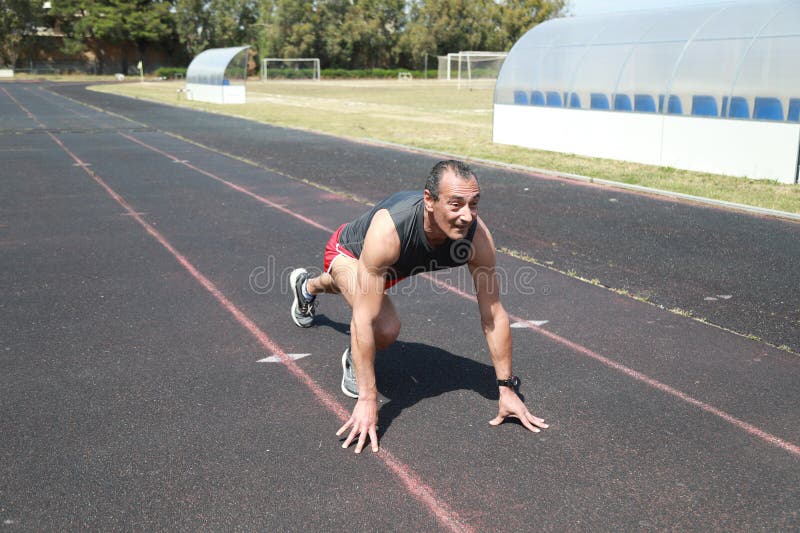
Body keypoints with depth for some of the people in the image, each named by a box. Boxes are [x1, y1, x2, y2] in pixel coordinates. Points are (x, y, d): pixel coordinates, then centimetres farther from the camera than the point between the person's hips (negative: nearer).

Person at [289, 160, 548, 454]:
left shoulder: (478, 236, -37)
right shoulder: (388, 231, -49)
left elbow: (493, 313, -27)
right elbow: (365, 320, -45)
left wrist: (507, 389, -24)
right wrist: (367, 399, -43)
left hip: (396, 261, 5)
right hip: (349, 250, -5)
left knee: (349, 286, 38)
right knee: (385, 328, -33)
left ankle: (308, 286, 75)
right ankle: (354, 360, 4)